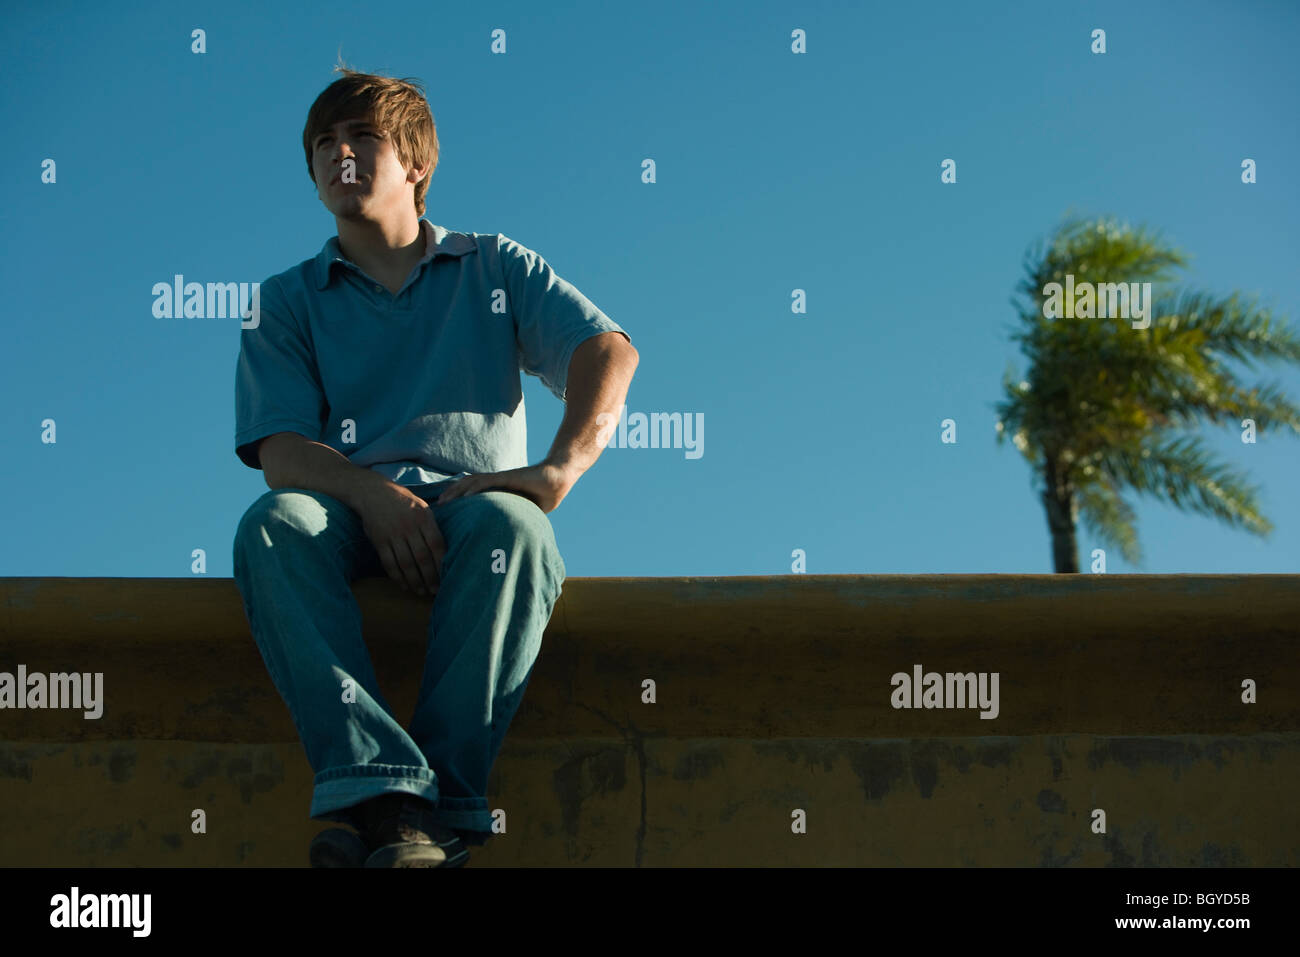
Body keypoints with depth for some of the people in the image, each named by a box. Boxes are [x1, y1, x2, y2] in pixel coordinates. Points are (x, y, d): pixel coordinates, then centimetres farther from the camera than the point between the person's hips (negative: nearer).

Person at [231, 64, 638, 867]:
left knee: (510, 527, -38)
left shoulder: (495, 268, 20)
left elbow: (609, 349, 2)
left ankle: (443, 815, -42)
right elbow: (281, 451, 5)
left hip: (470, 499, -1)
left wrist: (564, 466, -18)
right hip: (350, 508, 1)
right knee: (272, 524, -35)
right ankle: (379, 792, -50)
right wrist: (372, 495, -18)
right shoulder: (288, 302, 21)